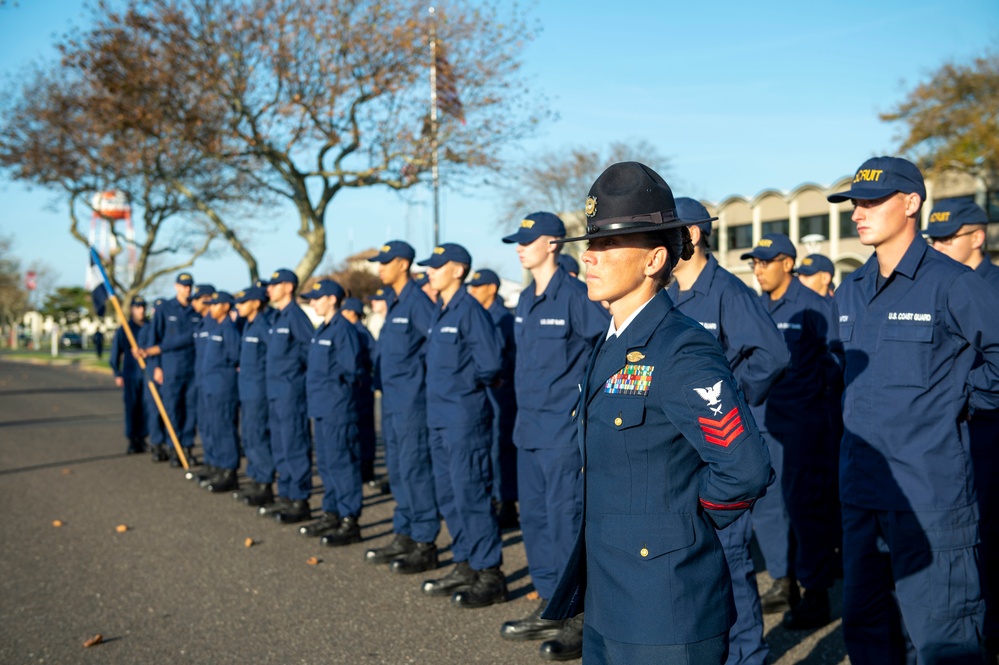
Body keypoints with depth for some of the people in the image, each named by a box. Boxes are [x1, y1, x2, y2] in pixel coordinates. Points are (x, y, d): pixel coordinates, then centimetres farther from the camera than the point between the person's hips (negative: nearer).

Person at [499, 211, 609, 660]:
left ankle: (581, 621, 7)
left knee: (567, 521, -5)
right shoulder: (525, 300, 11)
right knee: (534, 517, 14)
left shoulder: (575, 296, -13)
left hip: (564, 429, -8)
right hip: (529, 427, 9)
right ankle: (549, 607, 26)